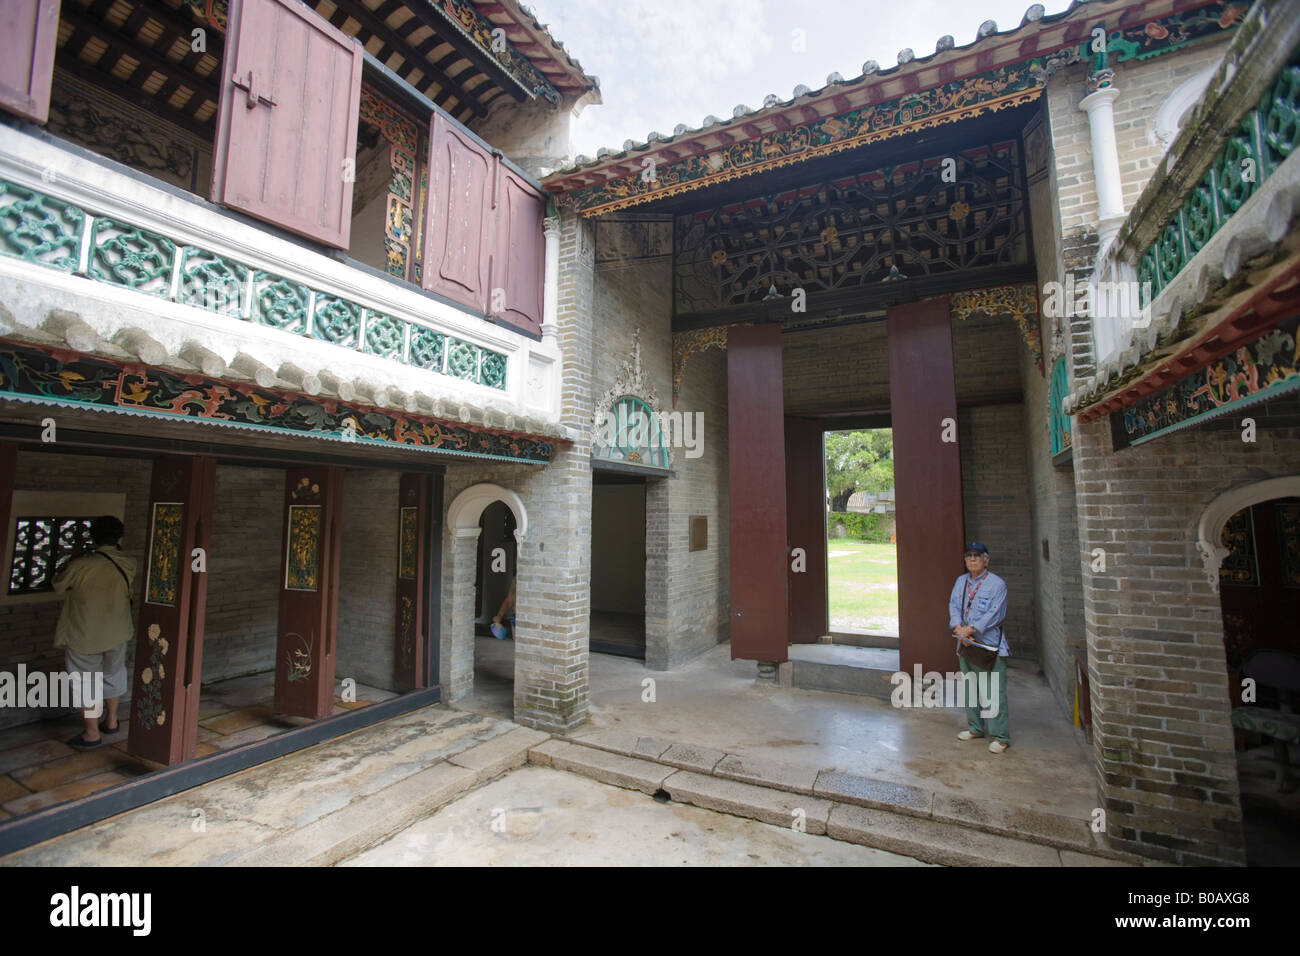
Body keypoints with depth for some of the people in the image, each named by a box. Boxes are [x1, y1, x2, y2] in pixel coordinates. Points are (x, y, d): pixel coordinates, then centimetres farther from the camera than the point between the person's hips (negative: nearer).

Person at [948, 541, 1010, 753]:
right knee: (970, 687, 16)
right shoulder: (961, 581, 11)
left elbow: (995, 614, -15)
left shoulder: (997, 583, -8)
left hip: (990, 644, -6)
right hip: (965, 644, 6)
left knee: (993, 692, -5)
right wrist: (958, 626, -11)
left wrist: (972, 628, -18)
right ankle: (975, 727, 30)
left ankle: (1000, 736, 5)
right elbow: (953, 605, 6)